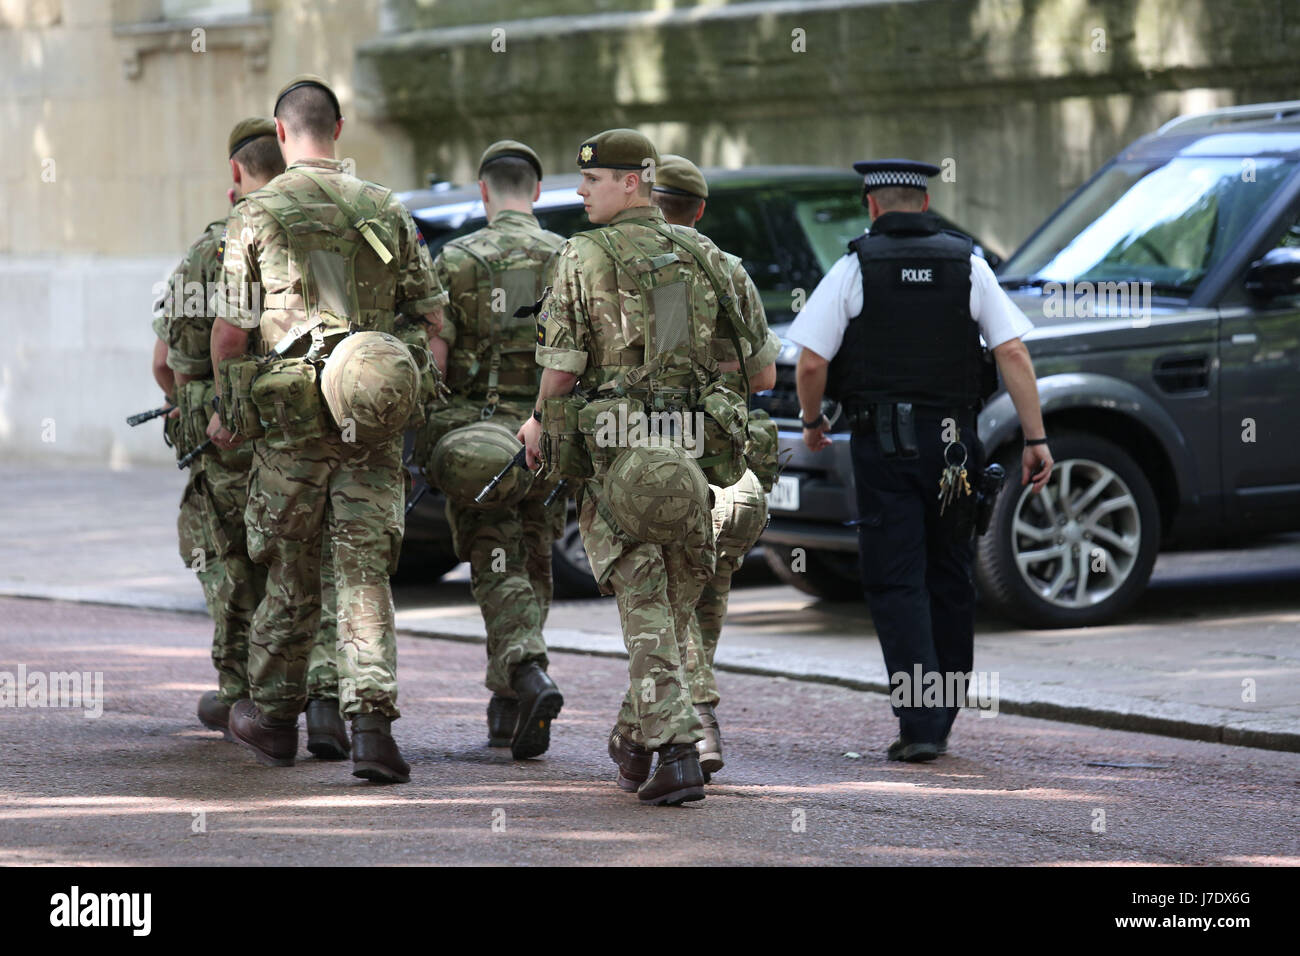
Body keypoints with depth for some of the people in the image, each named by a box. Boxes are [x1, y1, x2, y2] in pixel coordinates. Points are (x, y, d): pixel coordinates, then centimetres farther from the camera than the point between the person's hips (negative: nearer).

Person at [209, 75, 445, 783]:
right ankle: (371, 721, -12)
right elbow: (431, 315, 6)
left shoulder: (257, 214, -2)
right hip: (375, 418, 1)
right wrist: (431, 401, 17)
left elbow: (230, 330, -3)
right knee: (366, 573, 1)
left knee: (291, 573, 11)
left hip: (291, 414, -1)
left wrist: (228, 413, 10)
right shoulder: (386, 209, 6)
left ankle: (272, 718, 24)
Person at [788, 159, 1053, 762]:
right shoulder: (965, 264, 4)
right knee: (949, 580, 14)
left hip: (882, 442, -3)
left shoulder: (856, 267, -2)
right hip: (952, 441, 3)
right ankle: (941, 720, 21)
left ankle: (919, 722, -14)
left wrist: (812, 422, 12)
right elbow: (1013, 354, -3)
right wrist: (1036, 438, -1)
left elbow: (812, 361, -7)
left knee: (896, 584, -2)